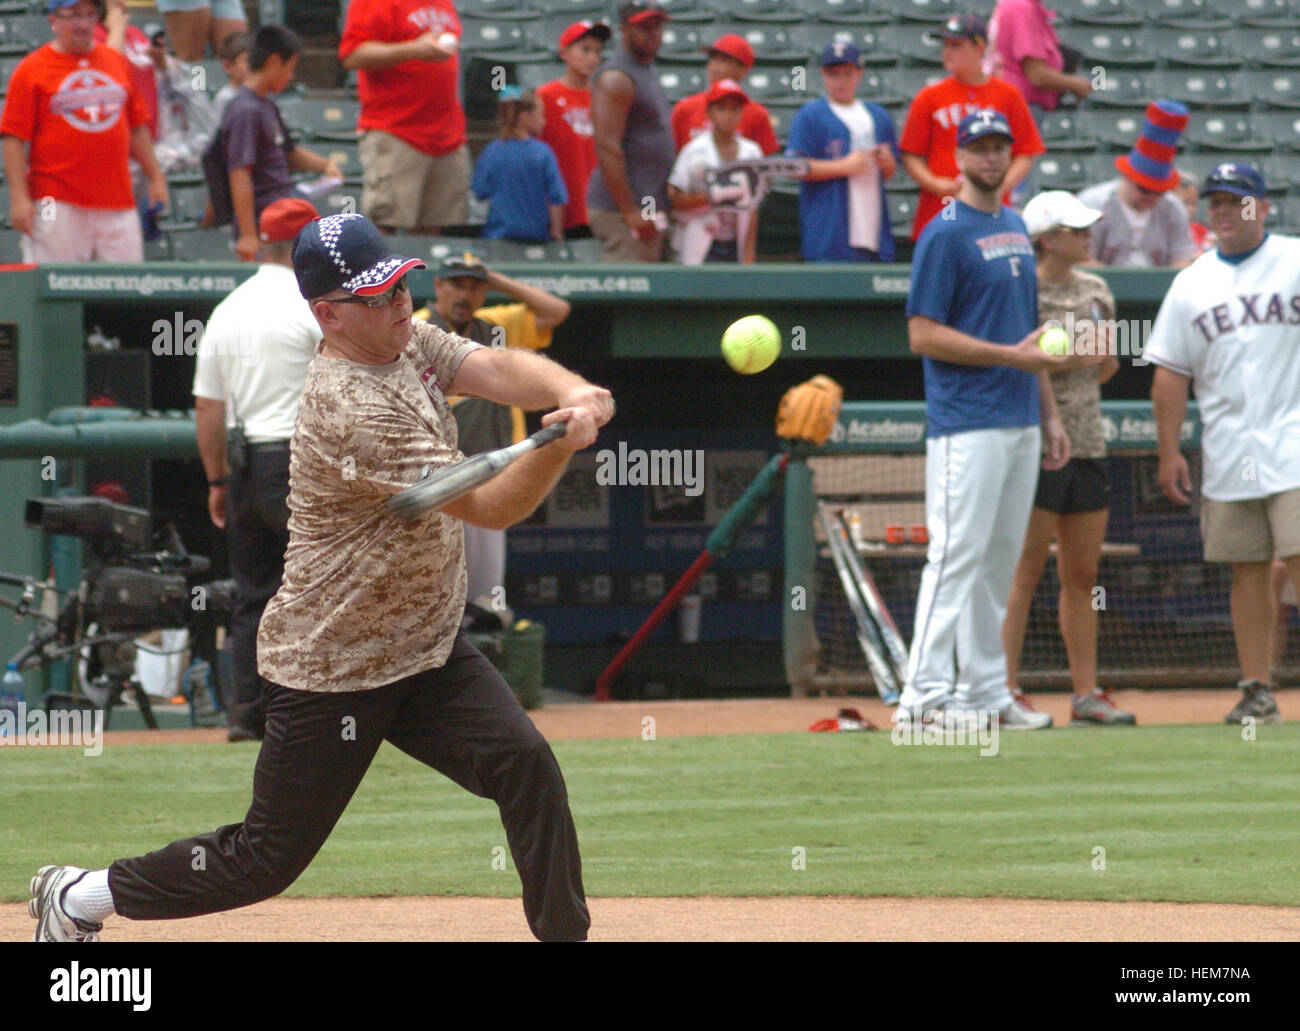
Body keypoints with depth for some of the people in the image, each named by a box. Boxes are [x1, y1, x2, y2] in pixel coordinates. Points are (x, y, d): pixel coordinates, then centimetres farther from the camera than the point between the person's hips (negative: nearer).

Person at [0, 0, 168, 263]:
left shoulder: (117, 62, 15)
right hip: (57, 205, -4)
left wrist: (155, 177, 16)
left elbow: (138, 128, 21)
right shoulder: (30, 70, 0)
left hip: (117, 202, 4)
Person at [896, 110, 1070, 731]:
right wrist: (1013, 356, -18)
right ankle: (925, 697, -13)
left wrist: (1050, 416, 18)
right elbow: (924, 335, -14)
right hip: (968, 425, -8)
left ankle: (985, 693, 15)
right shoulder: (946, 235, -8)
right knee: (957, 555, -12)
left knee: (1000, 562, 10)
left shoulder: (1015, 228, 18)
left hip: (1020, 423, 8)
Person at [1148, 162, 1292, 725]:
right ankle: (1256, 690, 9)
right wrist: (1169, 452, 6)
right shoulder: (1191, 283, 11)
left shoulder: (1292, 261, 1)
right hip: (1227, 456, 4)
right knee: (1247, 571, 5)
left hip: (1291, 446, -4)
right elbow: (1170, 375, 12)